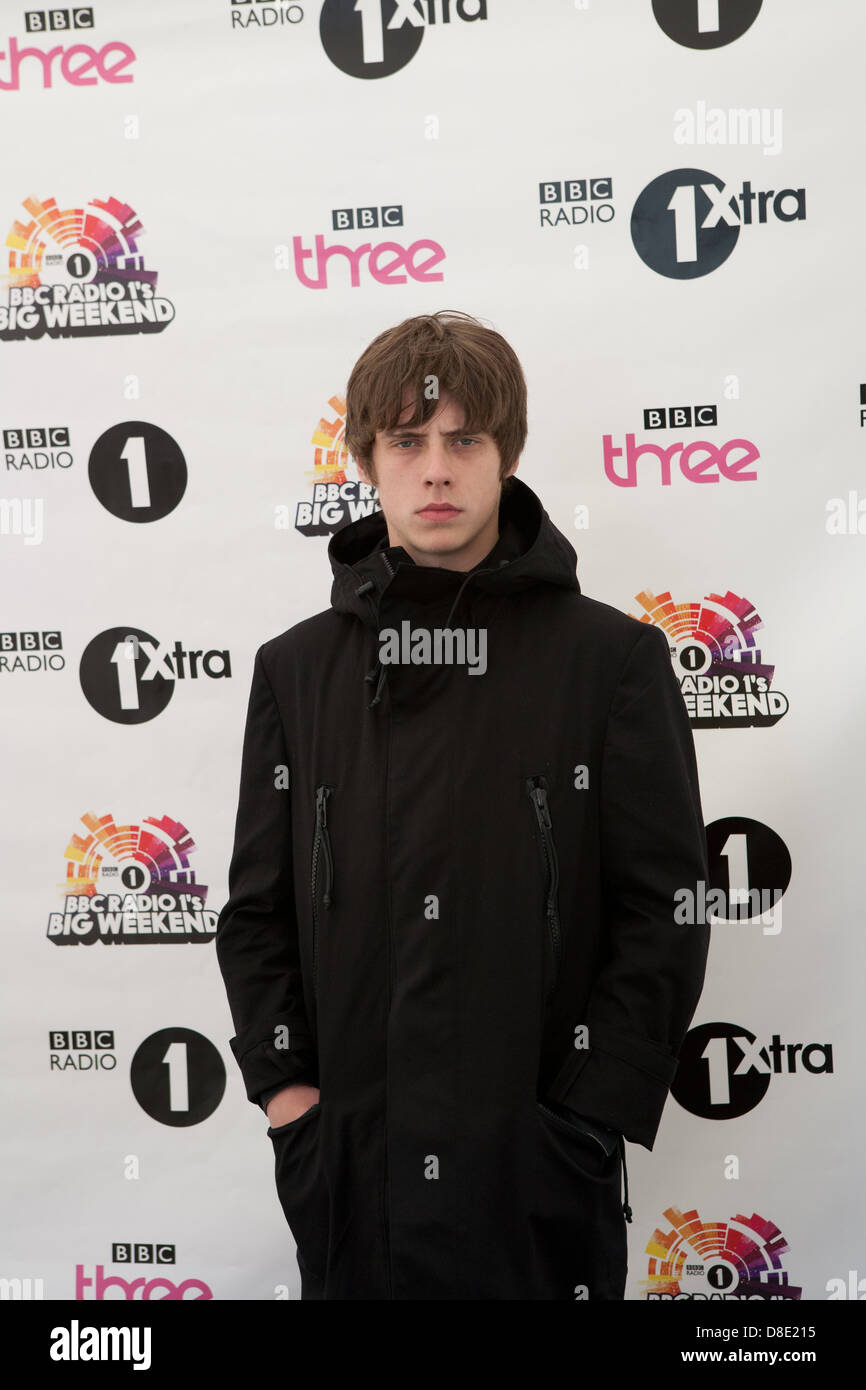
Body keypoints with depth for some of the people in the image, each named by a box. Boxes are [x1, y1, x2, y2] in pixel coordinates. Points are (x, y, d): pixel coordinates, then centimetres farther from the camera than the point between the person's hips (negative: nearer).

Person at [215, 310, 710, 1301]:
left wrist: (589, 1115, -10)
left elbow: (664, 910, -5)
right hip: (346, 1163, 3)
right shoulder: (296, 668, 6)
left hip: (539, 1170, -2)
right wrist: (284, 1085, 0)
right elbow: (256, 910, 9)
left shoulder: (614, 658, -3)